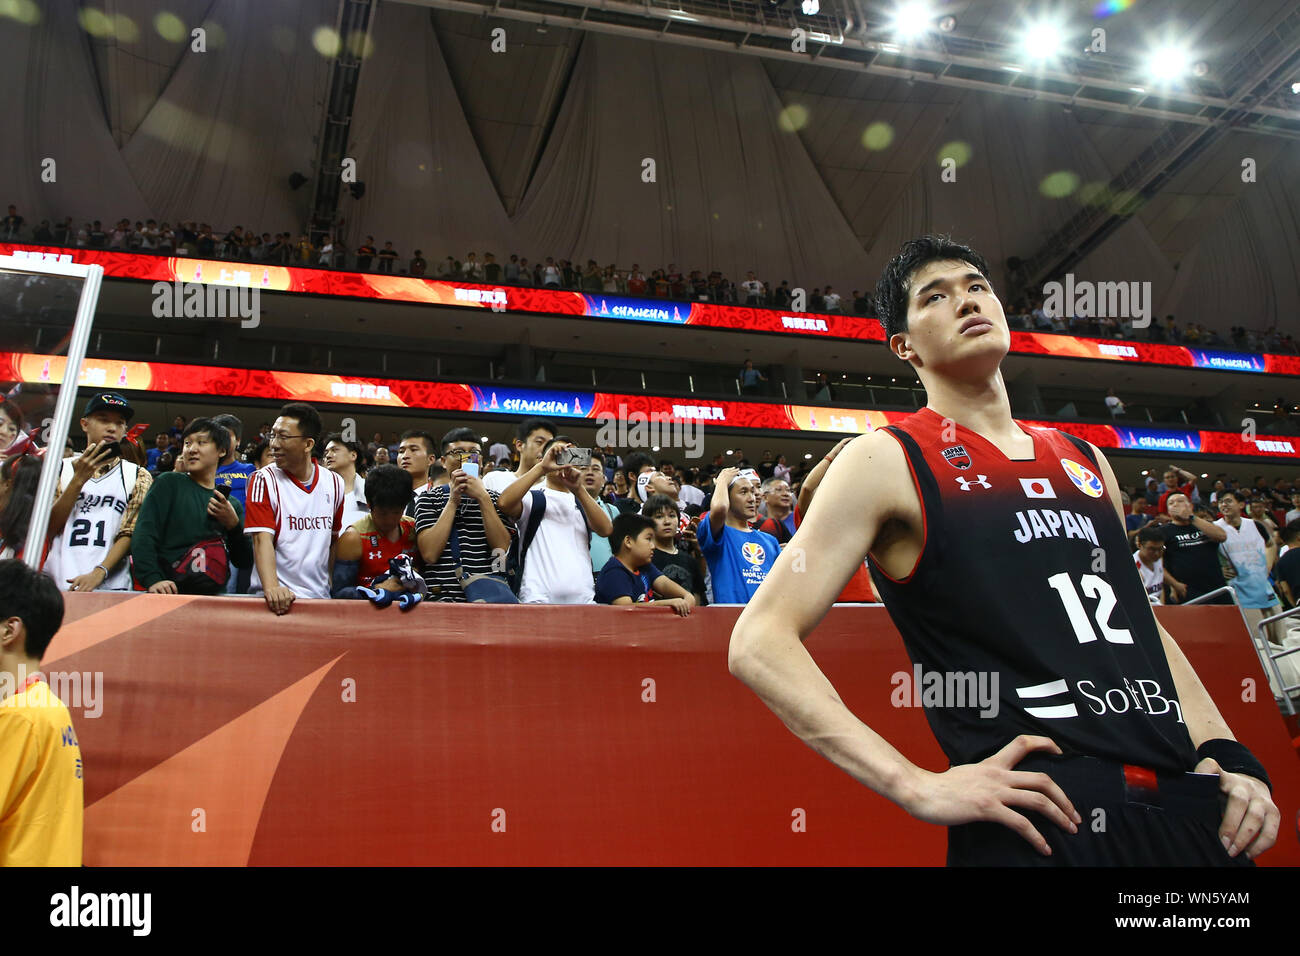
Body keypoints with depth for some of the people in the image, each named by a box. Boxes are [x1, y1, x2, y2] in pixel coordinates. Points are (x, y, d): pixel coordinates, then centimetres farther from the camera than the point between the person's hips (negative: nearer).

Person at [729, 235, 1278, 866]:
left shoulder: (1084, 459, 15)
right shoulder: (885, 461, -5)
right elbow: (759, 643, -13)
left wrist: (1226, 752, 8)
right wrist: (918, 786, -19)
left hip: (1185, 805, 6)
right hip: (1041, 816, -6)